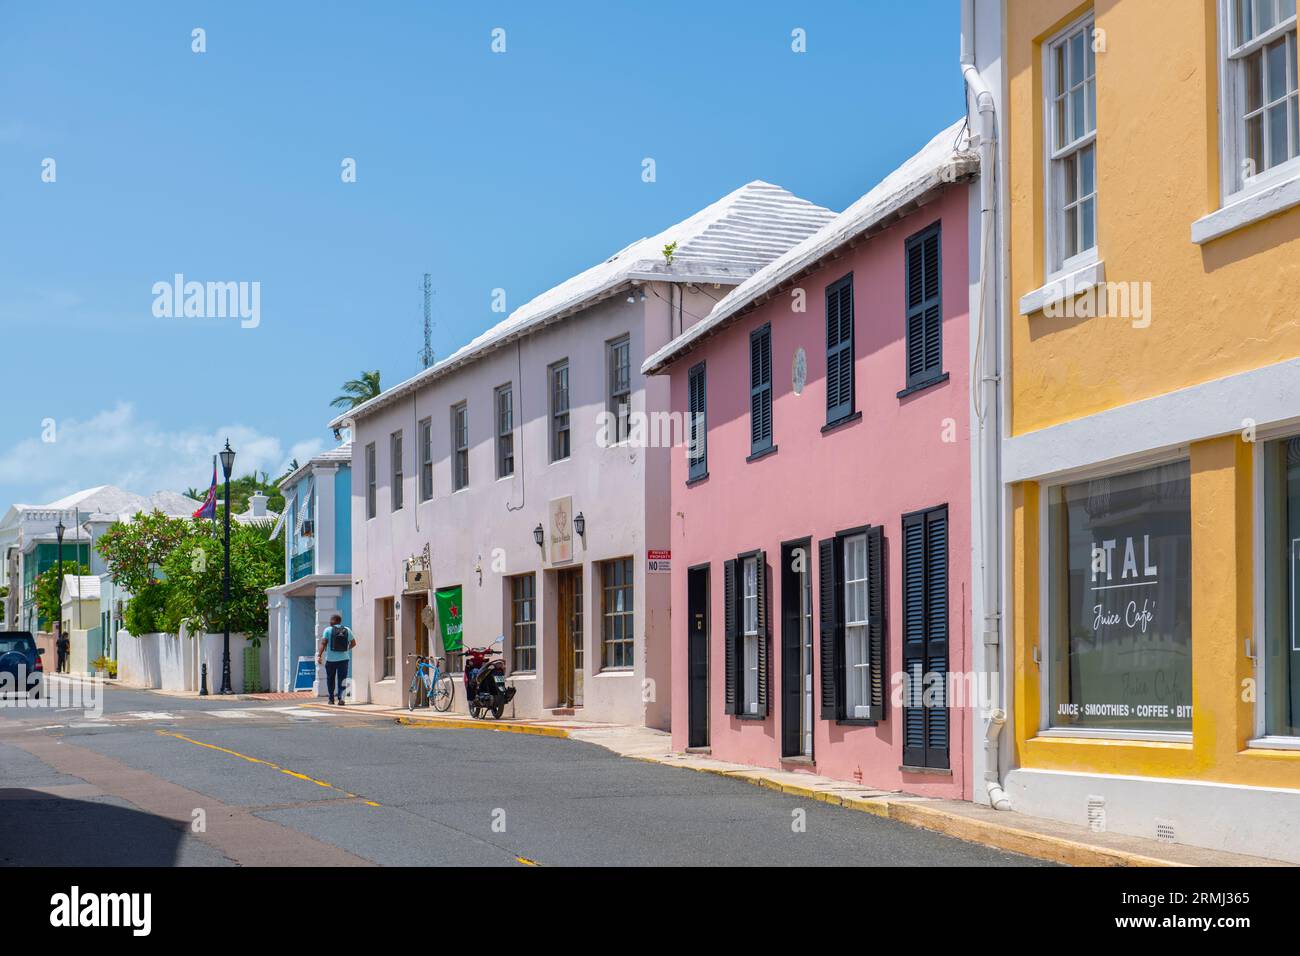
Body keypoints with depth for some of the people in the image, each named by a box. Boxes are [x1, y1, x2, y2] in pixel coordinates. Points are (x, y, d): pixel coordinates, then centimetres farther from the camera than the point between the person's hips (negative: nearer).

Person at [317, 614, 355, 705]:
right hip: (344, 659, 2)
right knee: (342, 680, 1)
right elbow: (353, 643, 12)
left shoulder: (328, 630, -4)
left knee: (330, 679, 14)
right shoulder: (347, 630, 5)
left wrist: (319, 655, -14)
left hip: (331, 659, -2)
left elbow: (323, 643, -13)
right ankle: (340, 697, -17)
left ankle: (331, 698, 19)